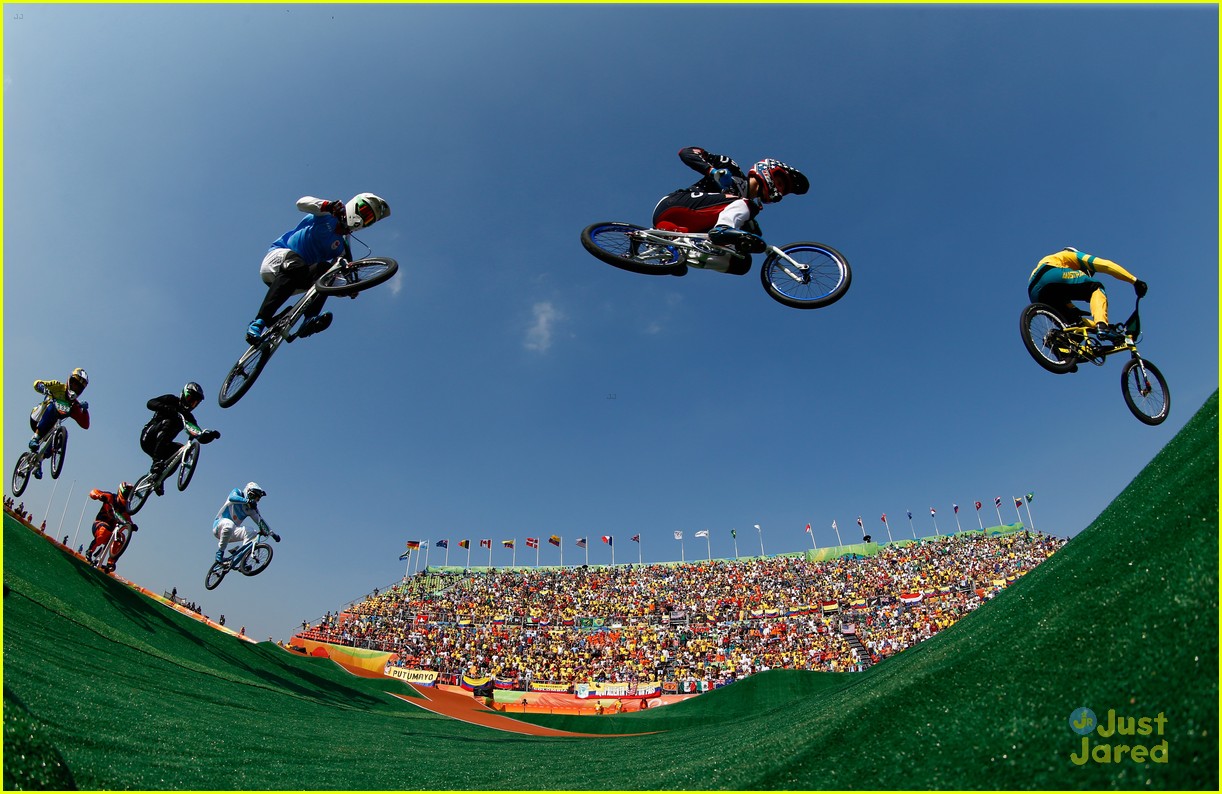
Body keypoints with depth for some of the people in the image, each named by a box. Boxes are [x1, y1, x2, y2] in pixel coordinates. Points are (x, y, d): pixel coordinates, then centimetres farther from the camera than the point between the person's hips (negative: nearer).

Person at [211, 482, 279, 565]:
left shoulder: (251, 508, 8)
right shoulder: (238, 492, -5)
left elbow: (260, 521, 5)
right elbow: (232, 498, -29)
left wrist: (272, 533, -5)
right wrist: (247, 501, -42)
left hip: (232, 532, 6)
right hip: (219, 526, -6)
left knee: (251, 534, -20)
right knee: (229, 525, -40)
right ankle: (220, 553, -24)